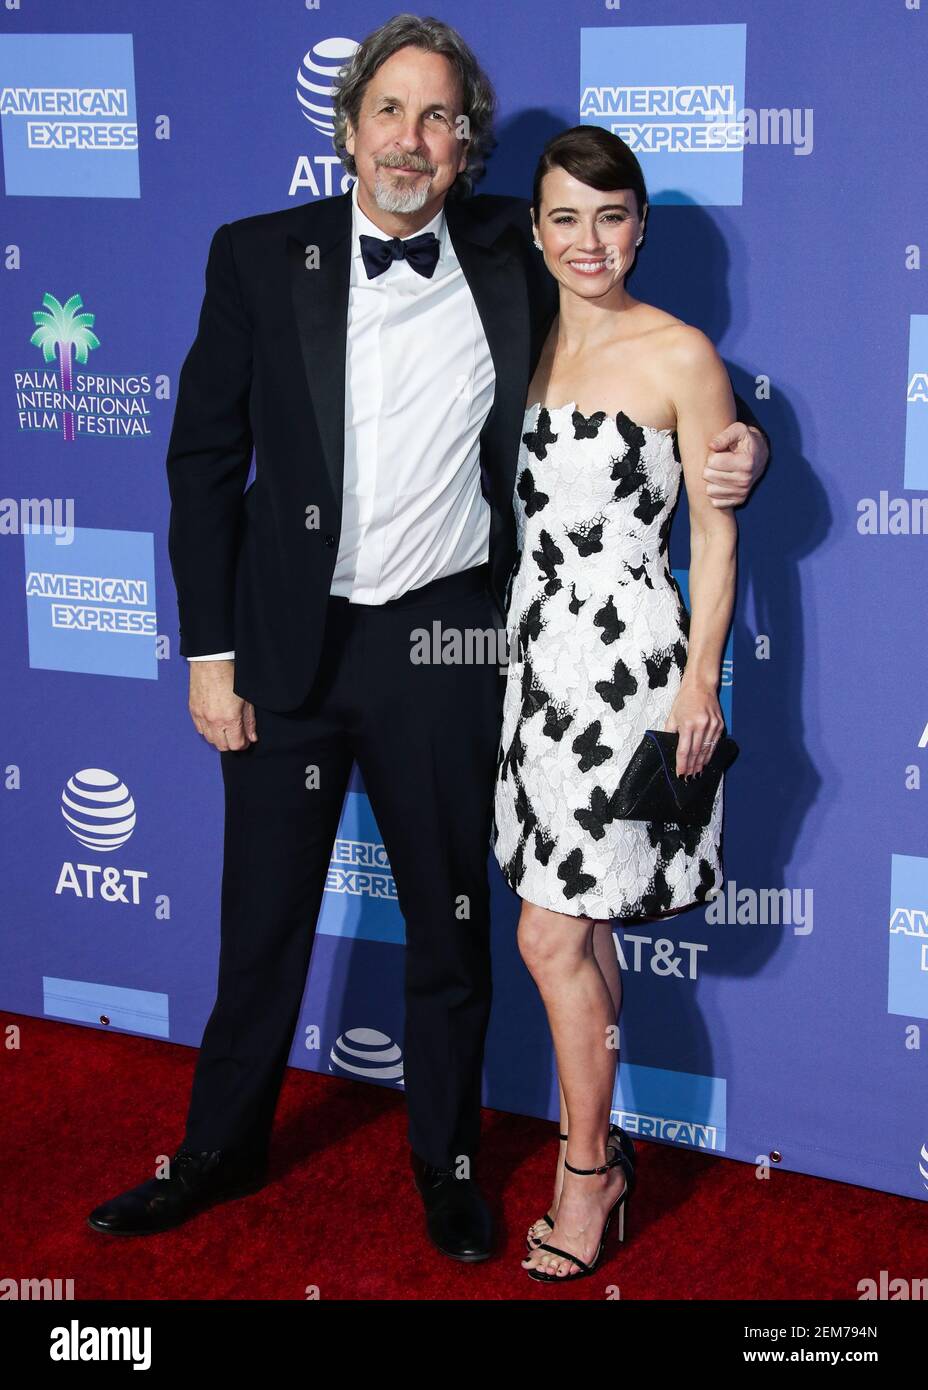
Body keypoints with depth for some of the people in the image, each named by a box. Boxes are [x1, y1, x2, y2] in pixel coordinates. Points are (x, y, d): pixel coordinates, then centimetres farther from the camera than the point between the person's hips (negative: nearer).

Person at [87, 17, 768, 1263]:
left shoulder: (508, 255, 1)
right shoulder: (259, 257, -2)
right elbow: (205, 460, 0)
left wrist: (729, 443, -4)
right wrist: (209, 653, -3)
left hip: (446, 644, 1)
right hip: (291, 640, 0)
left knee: (450, 919, 12)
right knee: (264, 919, 12)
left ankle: (447, 1162, 32)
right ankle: (221, 1150, 33)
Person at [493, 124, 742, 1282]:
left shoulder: (681, 357, -8)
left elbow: (715, 537, -6)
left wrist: (700, 682, -11)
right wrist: (509, 648, 15)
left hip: (625, 665, -6)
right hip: (533, 655, 6)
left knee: (554, 938, -4)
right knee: (580, 929, 14)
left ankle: (587, 1167, 14)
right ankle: (600, 1150, 27)